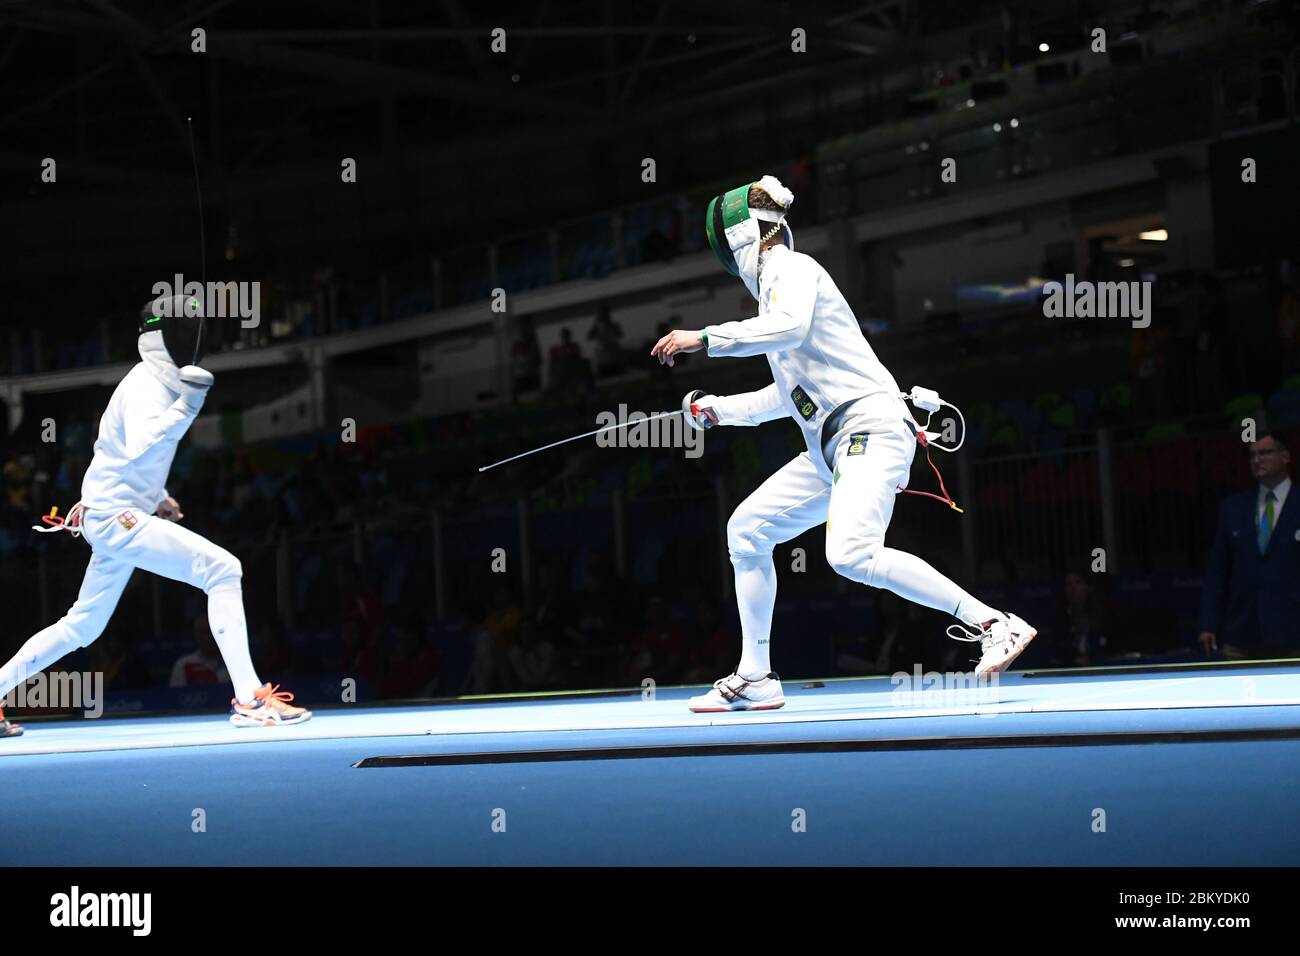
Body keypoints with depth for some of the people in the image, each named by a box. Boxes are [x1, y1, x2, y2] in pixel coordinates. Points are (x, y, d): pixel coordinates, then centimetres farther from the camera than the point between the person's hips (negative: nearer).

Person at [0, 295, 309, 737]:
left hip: (115, 517, 11)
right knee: (223, 570, -22)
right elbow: (138, 450, -35)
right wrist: (185, 408, -44)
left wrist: (155, 495, 34)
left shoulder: (158, 383, 14)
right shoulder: (146, 388, -16)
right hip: (116, 518, -11)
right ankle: (250, 699, -27)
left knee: (82, 627, 21)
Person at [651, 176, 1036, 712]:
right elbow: (792, 391, 32)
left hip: (870, 430, -10)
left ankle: (992, 624, -25)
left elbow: (790, 329, -28)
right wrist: (720, 409, 32)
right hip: (834, 445, 10)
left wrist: (705, 339, -24)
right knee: (746, 530, 11)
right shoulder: (776, 285, 23)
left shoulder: (791, 269, -4)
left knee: (851, 555, -29)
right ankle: (755, 679, 14)